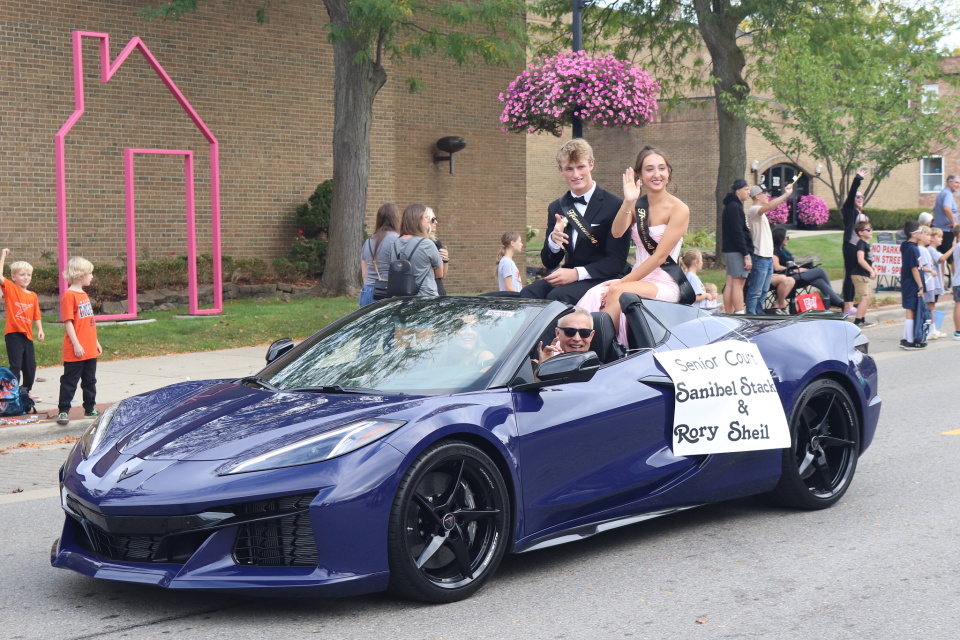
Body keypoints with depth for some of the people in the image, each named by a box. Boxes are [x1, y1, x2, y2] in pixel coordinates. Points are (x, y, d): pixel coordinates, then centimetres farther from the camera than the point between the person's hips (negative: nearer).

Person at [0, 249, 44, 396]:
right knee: (15, 366, -8)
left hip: (27, 335, 5)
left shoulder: (33, 296, 8)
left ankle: (26, 392, 29)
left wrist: (40, 329, -3)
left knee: (31, 367, 12)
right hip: (13, 334, -5)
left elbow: (36, 316, 11)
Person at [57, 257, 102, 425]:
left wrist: (96, 342, 20)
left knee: (90, 380, 14)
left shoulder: (84, 295, 14)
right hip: (76, 352, -8)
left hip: (90, 350, 9)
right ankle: (63, 411, 2)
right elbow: (68, 322, -17)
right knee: (70, 381, -3)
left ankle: (90, 409, 23)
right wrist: (76, 344, -20)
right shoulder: (69, 296, -14)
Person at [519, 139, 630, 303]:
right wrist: (553, 240, -12)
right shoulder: (556, 208, 12)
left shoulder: (615, 206, -6)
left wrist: (577, 273, -22)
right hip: (568, 277, 5)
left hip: (603, 280, -5)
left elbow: (617, 261, -9)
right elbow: (549, 263, 11)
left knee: (558, 296, -33)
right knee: (528, 293, -25)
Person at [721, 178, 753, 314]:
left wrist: (746, 252, 20)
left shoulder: (730, 206, 19)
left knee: (730, 283, 9)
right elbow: (737, 233, -19)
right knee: (738, 284, -10)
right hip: (737, 251, -10)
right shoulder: (734, 207, -13)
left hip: (730, 250, 10)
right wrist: (746, 254, -21)